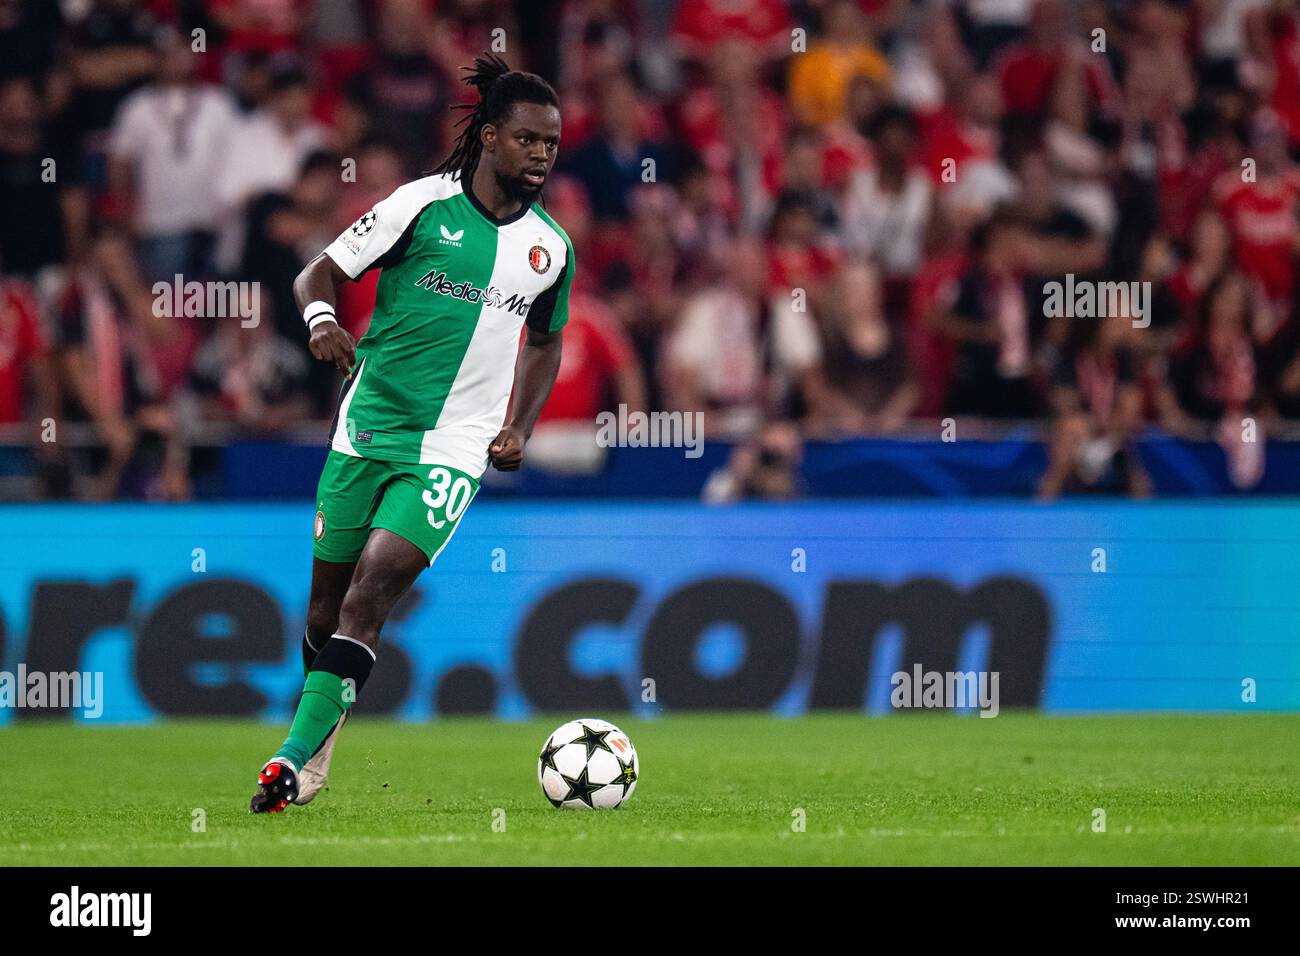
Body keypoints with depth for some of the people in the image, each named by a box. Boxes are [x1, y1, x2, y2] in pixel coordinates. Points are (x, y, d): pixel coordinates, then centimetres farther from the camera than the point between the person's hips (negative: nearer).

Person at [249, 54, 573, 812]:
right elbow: (320, 274, -1)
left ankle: (297, 761, -20)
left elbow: (544, 343, 24)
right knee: (328, 600, 7)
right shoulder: (423, 204, -4)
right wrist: (322, 316, -24)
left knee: (371, 591, -18)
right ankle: (314, 767, 29)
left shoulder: (551, 249, 7)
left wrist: (521, 428, 8)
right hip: (366, 429, 0)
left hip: (453, 452, 0)